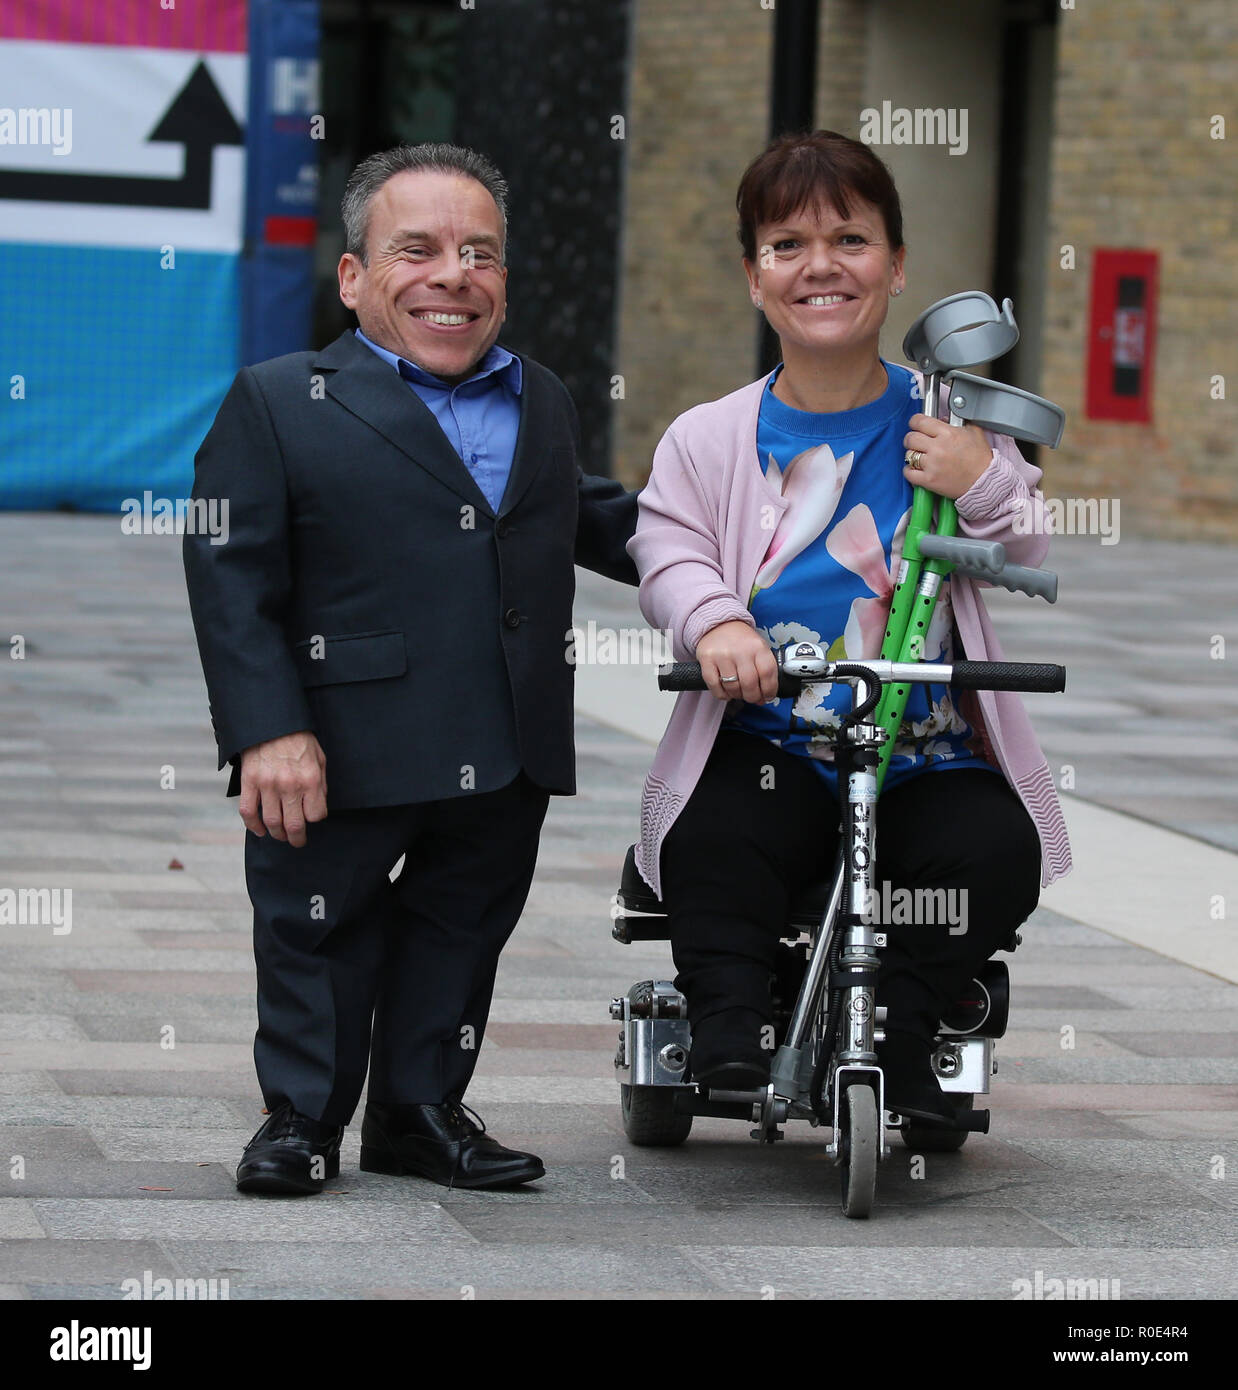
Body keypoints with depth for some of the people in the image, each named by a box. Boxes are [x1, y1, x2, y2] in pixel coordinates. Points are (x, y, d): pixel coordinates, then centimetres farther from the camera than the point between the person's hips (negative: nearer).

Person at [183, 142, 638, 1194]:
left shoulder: (545, 403, 14)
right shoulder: (279, 404, -4)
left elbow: (586, 521, 30)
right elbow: (231, 577, -9)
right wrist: (268, 731, -17)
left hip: (510, 756, 5)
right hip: (342, 751, -4)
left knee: (463, 932, 13)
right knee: (316, 935, 5)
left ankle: (423, 1112, 27)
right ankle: (302, 1116, 20)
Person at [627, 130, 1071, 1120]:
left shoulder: (947, 423, 6)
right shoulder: (709, 439, 4)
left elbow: (1030, 556, 5)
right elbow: (669, 554, -4)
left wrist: (983, 484, -17)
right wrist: (714, 623, -27)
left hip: (926, 756, 1)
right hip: (765, 744, -1)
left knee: (998, 851, -25)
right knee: (710, 844, -31)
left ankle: (900, 1034, -8)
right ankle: (727, 1023, -15)